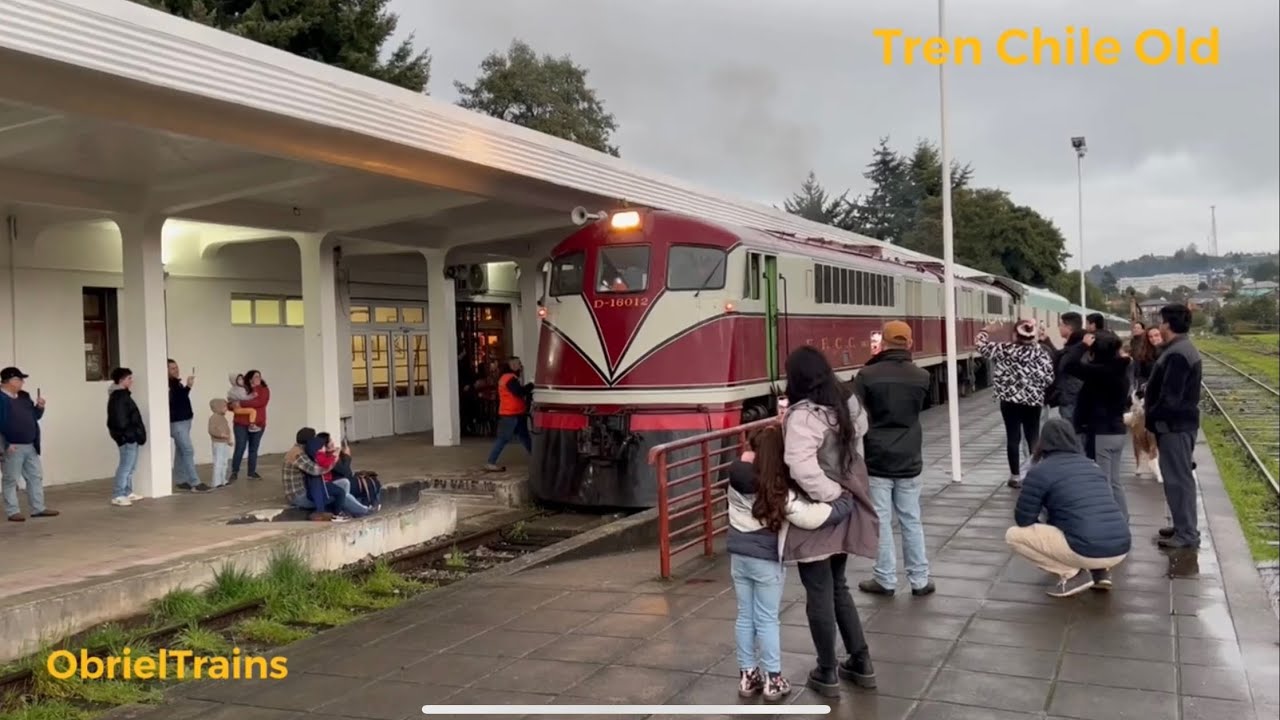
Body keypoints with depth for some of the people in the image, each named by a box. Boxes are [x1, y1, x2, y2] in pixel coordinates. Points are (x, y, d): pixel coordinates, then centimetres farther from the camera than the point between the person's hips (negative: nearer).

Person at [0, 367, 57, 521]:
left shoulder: (24, 396, 12)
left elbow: (35, 416, 18)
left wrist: (40, 407, -3)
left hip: (30, 446, 8)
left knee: (36, 476, 11)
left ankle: (38, 508, 18)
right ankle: (12, 512, 7)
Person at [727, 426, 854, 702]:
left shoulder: (738, 479, -7)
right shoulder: (779, 493, -21)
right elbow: (813, 517, -27)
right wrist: (847, 498, -17)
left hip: (738, 555, 5)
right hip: (766, 560, -5)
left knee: (745, 616, 15)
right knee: (767, 620, 8)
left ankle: (747, 675, 25)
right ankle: (773, 679, 18)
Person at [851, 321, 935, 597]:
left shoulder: (867, 375, -13)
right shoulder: (921, 376, -1)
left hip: (876, 459, -3)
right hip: (909, 459, 3)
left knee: (881, 521, 6)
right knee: (911, 521, 12)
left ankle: (886, 579, 12)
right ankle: (919, 580, 17)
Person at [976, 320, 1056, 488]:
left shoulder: (1004, 349, -6)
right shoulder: (1041, 352, -3)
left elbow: (982, 346, 3)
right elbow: (1048, 377, -5)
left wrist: (986, 331, 19)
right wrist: (1037, 387, 14)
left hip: (1010, 400, -1)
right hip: (1033, 400, 1)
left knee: (1013, 437, 5)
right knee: (1033, 437, 9)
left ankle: (1016, 476, 9)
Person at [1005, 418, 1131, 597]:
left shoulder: (1040, 471, -1)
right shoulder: (1092, 466, 19)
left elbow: (1023, 520, 3)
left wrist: (1046, 523, 26)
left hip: (1088, 551, -7)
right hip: (1121, 550, 7)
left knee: (1013, 535, 8)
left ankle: (1072, 574, 1)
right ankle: (1101, 571, 15)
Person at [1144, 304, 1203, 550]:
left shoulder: (1176, 354, -21)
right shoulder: (1183, 349, 13)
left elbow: (1170, 398, -24)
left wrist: (1149, 417, -12)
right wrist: (1149, 400, 8)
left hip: (1174, 424, -10)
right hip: (1180, 421, 10)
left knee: (1178, 478, -4)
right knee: (1179, 476, 17)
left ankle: (1187, 534, 2)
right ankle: (1183, 526, 26)